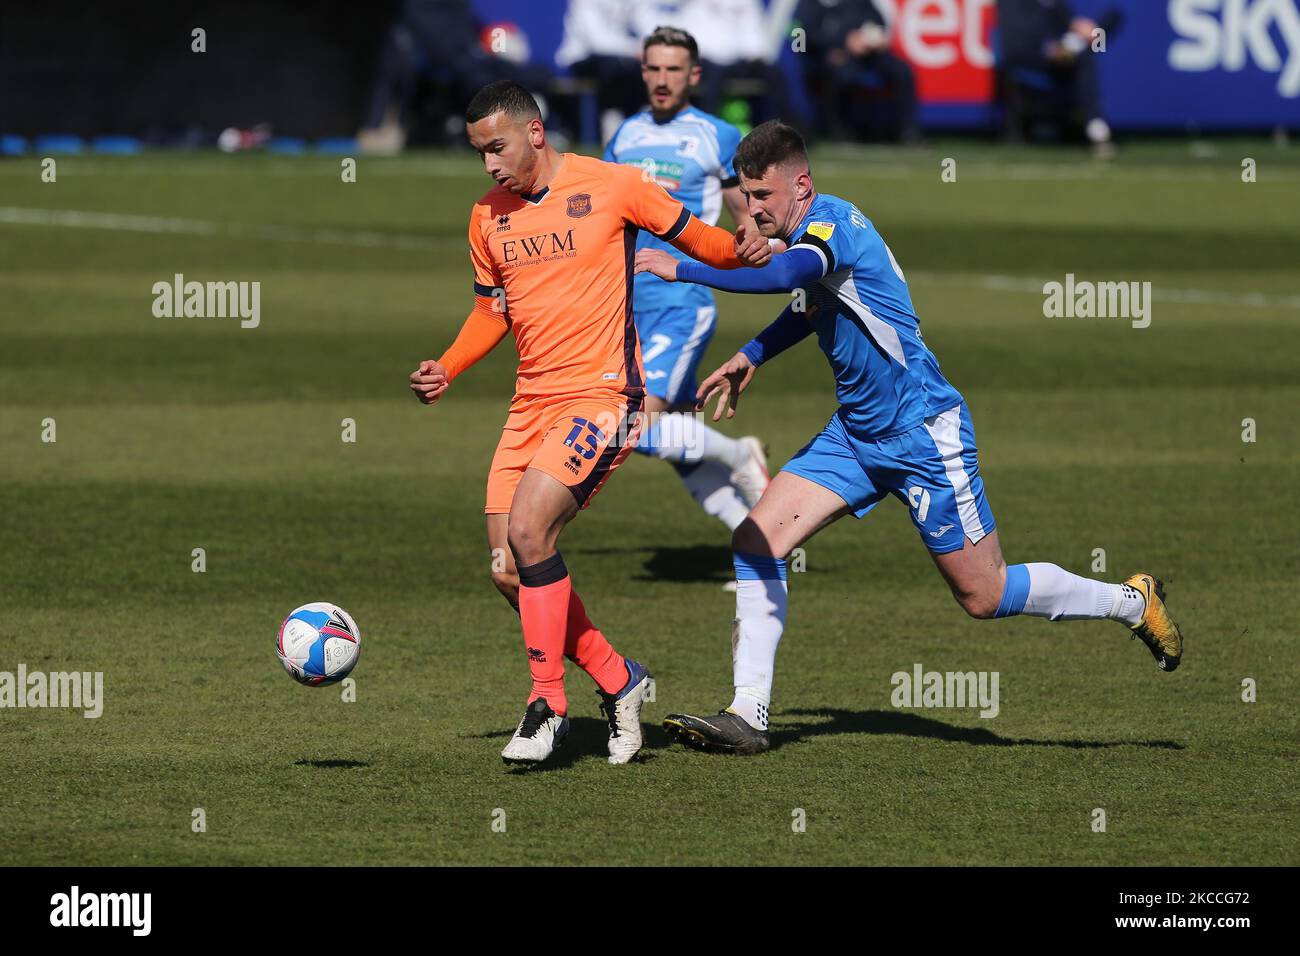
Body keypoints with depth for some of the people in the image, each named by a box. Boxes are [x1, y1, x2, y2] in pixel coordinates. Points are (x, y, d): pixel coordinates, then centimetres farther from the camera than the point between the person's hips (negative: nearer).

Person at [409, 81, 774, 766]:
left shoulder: (609, 186, -5)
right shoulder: (488, 218, 11)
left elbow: (691, 235, 3)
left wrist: (743, 252, -19)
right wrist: (446, 370, 7)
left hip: (603, 396, -7)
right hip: (532, 403, 7)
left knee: (527, 527, -24)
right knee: (510, 572, -1)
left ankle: (548, 701, -12)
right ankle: (617, 680, 18)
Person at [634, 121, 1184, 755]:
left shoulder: (830, 223, -22)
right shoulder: (811, 231, 5)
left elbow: (782, 275, -45)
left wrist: (683, 269, -40)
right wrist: (749, 357, 22)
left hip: (923, 434, -9)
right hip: (856, 434, 9)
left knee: (984, 597, 0)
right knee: (755, 542, -6)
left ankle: (1133, 602, 21)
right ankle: (748, 715, -6)